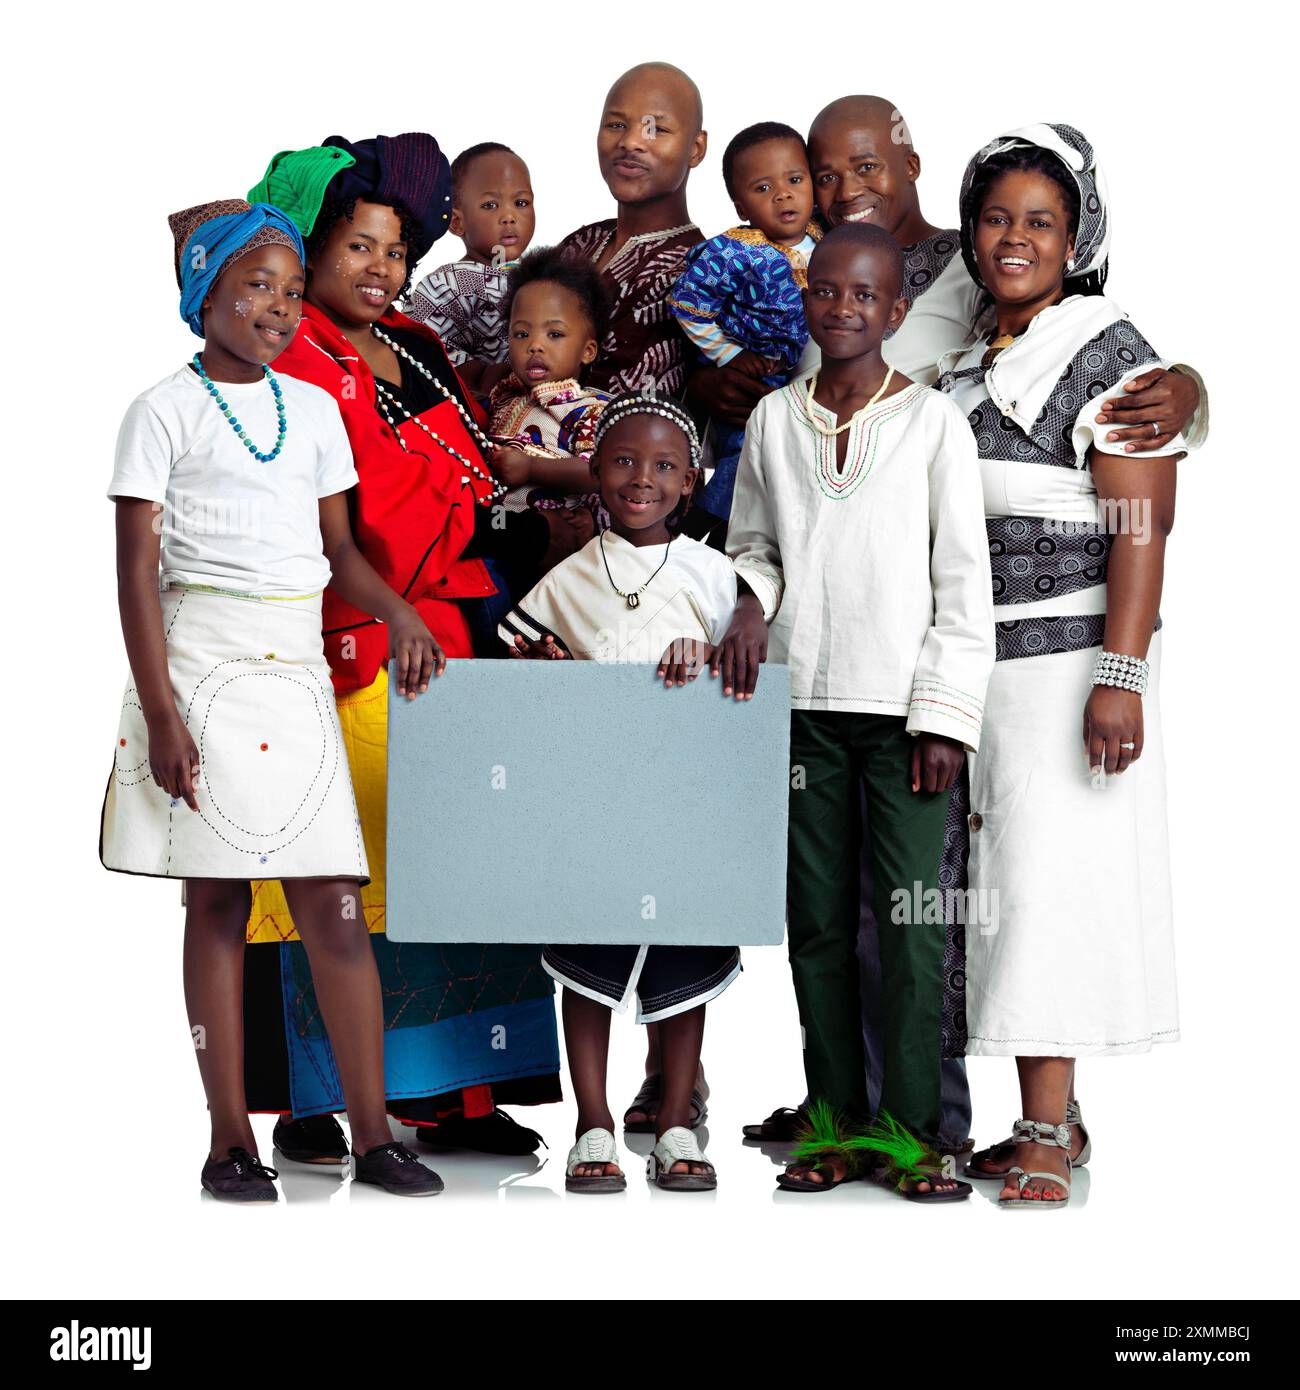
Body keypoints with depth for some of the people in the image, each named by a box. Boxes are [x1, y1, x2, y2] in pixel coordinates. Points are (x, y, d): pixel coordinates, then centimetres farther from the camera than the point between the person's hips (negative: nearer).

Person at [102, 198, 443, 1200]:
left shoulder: (315, 410, 14)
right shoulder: (166, 411, -1)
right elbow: (137, 572, -5)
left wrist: (397, 611, -3)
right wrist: (161, 712, -13)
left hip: (297, 669, 4)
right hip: (202, 660, -4)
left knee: (334, 902, -1)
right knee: (218, 900, 0)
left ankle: (373, 1136, 4)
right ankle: (231, 1141, 7)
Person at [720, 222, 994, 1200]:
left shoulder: (934, 422, 0)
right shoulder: (774, 419, 9)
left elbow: (964, 581, -1)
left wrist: (946, 715, -7)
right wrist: (752, 605, -2)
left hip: (904, 708, -3)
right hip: (803, 702, 3)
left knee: (915, 919, -6)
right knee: (817, 918, 6)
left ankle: (916, 1130, 3)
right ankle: (839, 1124, 14)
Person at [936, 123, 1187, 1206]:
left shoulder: (1108, 353, -6)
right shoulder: (964, 362, 16)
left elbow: (1142, 528, -13)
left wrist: (1121, 676, -22)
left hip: (1067, 657, -7)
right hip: (967, 662, 7)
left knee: (1049, 882, -8)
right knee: (996, 882, 8)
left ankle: (1046, 1139, -3)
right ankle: (1053, 1118, 17)